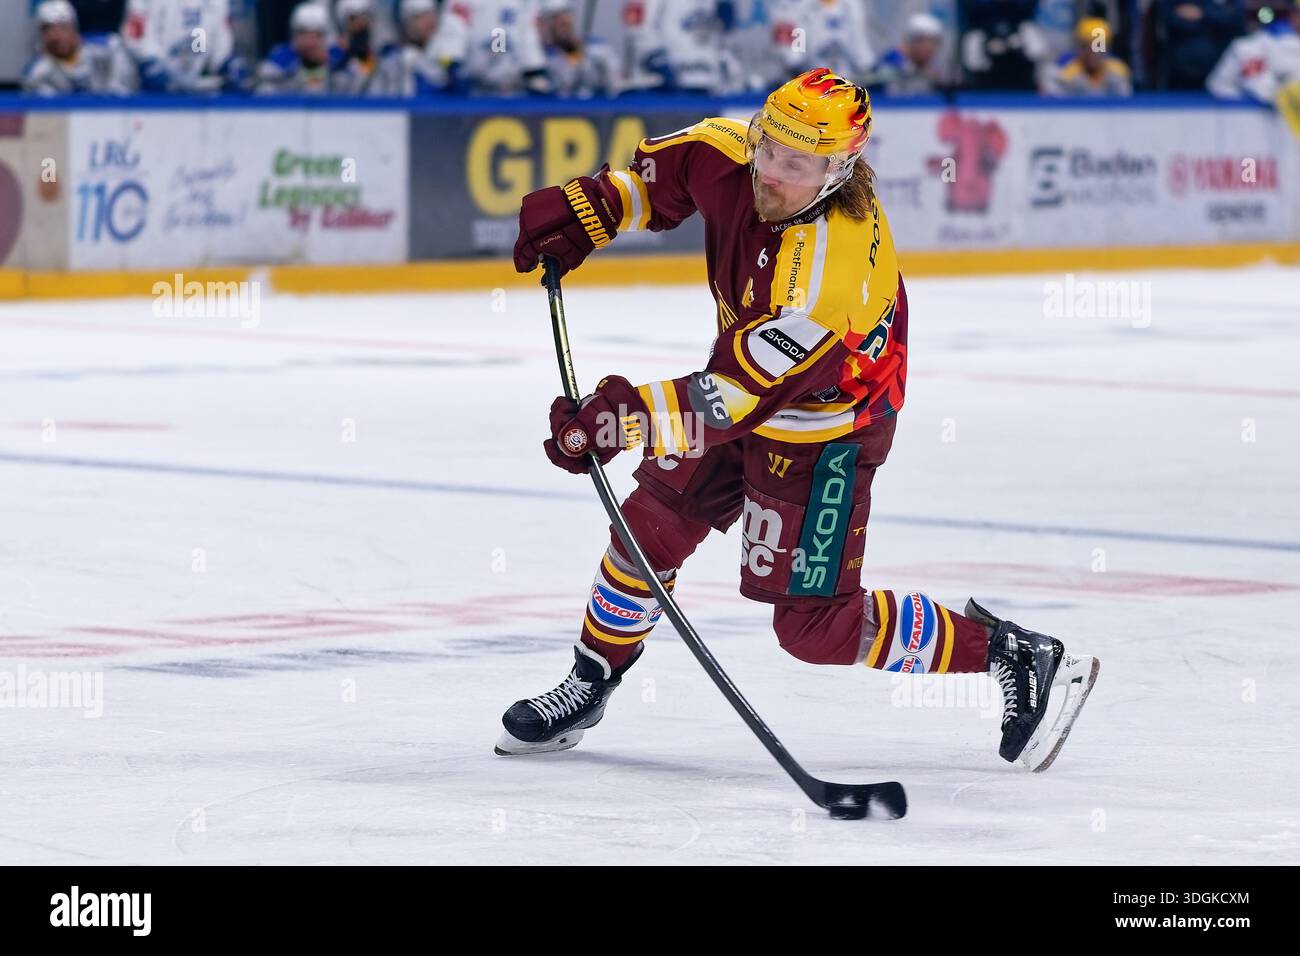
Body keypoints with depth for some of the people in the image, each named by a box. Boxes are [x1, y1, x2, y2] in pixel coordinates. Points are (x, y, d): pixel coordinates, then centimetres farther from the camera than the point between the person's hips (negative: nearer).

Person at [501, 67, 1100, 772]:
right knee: (649, 529, 11)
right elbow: (666, 167, 6)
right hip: (748, 378, 8)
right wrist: (586, 209, -3)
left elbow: (739, 394, -39)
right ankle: (589, 686, 33)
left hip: (824, 427, -7)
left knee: (817, 626, -7)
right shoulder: (734, 154, -19)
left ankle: (1015, 659, 5)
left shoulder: (830, 272, -40)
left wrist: (622, 419, -41)